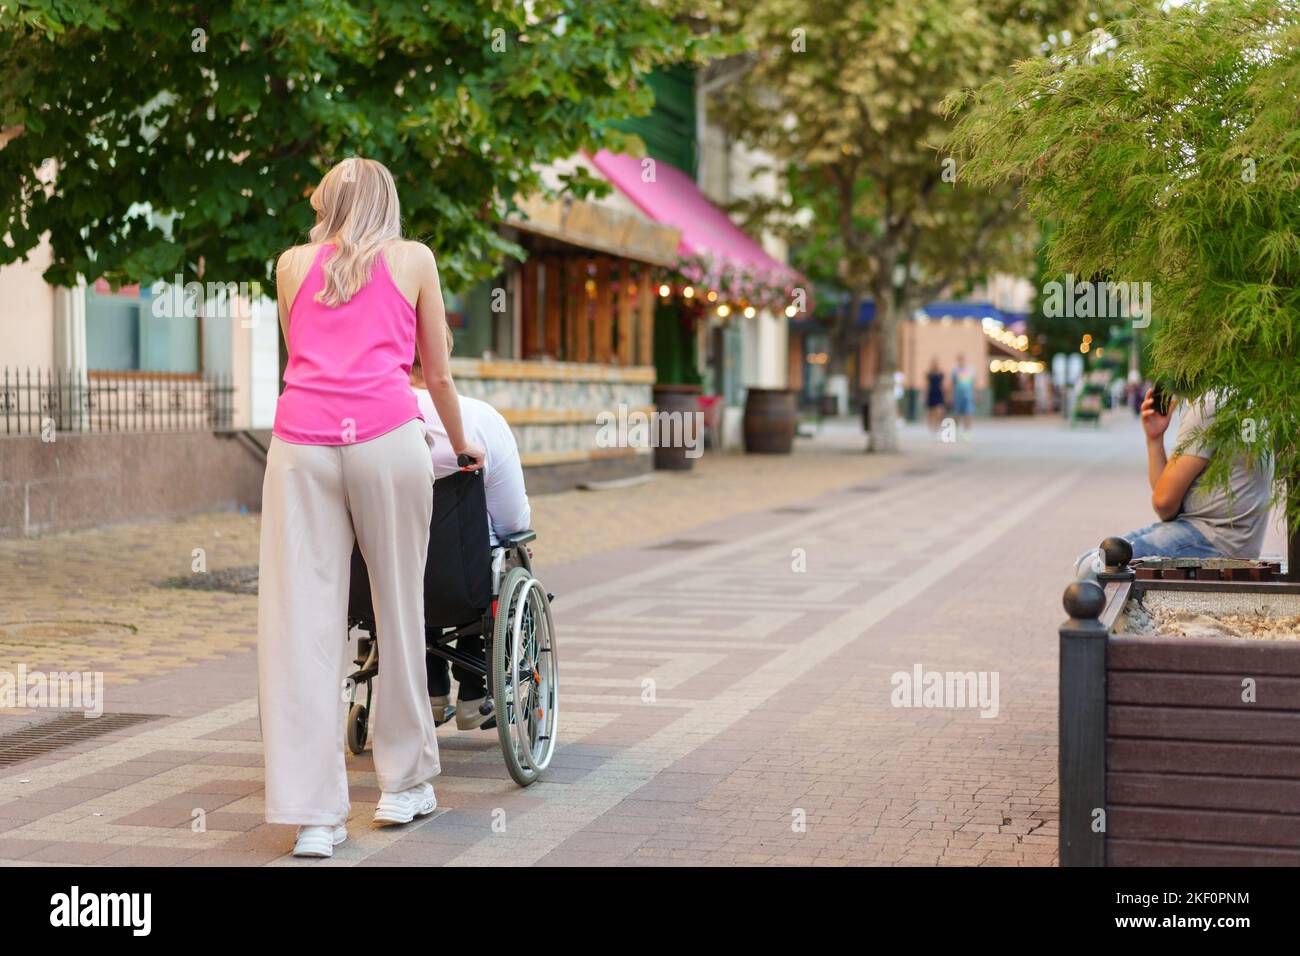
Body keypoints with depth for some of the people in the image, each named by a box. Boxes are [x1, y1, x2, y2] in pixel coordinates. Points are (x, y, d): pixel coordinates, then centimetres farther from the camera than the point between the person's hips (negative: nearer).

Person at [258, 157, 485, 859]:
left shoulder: (291, 264, 21)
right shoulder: (413, 260, 16)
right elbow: (437, 375, 22)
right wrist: (462, 443, 39)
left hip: (301, 442, 1)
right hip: (386, 437, -1)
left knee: (302, 622, -1)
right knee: (399, 608, 11)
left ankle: (313, 816, -4)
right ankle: (404, 786, 21)